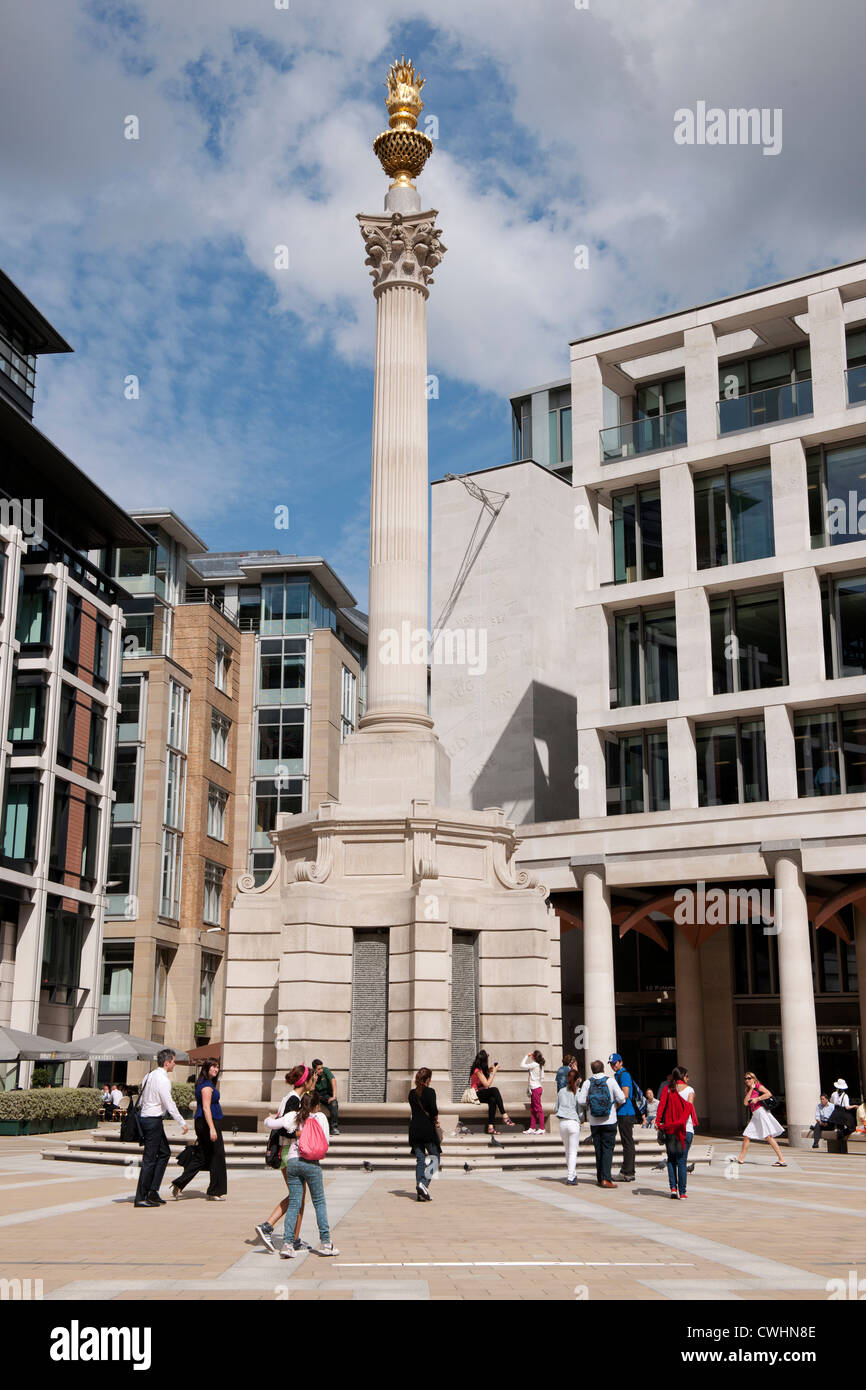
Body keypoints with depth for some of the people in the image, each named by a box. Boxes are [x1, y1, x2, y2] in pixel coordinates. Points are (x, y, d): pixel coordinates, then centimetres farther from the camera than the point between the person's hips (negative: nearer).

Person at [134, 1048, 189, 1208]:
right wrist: (183, 1123, -11)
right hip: (153, 1120, -10)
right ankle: (140, 1198, -1)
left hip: (145, 1116, 10)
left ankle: (153, 1191, 13)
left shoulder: (150, 1075, 11)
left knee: (164, 1153, 16)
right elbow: (169, 1104, -19)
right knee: (149, 1159, -4)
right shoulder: (163, 1079, -17)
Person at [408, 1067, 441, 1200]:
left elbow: (413, 1110, 12)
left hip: (414, 1129, 6)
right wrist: (435, 1119, 5)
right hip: (427, 1129, -6)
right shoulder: (430, 1091, -9)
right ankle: (424, 1183, -16)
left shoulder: (412, 1093, 10)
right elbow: (434, 1110, -17)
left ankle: (421, 1193, 3)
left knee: (420, 1159, 8)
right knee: (435, 1157, 4)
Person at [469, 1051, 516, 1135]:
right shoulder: (477, 1070, -14)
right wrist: (494, 1072, -12)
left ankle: (491, 1126, -34)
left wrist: (488, 1071, 7)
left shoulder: (481, 1069, 13)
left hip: (483, 1095, 8)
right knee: (494, 1089, -30)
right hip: (476, 1094, -8)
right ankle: (504, 1116, -33)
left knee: (492, 1100, -25)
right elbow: (487, 1084, -18)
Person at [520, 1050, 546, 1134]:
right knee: (532, 1108, 12)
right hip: (539, 1087, 9)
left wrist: (527, 1056, -6)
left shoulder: (534, 1065, -16)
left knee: (538, 1108, -5)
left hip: (535, 1089, -9)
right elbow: (542, 1078, 15)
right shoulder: (540, 1065, 10)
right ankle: (532, 1128, 15)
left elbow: (522, 1065, -15)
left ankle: (541, 1128, -3)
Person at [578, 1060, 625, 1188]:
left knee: (598, 1150, 11)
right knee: (608, 1149, -1)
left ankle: (600, 1178, 13)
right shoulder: (611, 1080, -5)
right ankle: (605, 1178, -11)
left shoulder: (587, 1083, -1)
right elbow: (621, 1099, -7)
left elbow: (581, 1101, -7)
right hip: (609, 1121, -2)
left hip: (594, 1122, 2)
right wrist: (616, 1103, 14)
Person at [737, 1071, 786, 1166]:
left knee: (768, 1137, -13)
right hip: (755, 1115, 8)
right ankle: (741, 1158, 11)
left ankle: (782, 1160, -13)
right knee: (746, 1136, 5)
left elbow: (769, 1094, -15)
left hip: (761, 1112, -8)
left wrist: (757, 1099, -15)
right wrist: (751, 1089, 2)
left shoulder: (758, 1086, 0)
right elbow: (745, 1103, 4)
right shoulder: (748, 1091, 21)